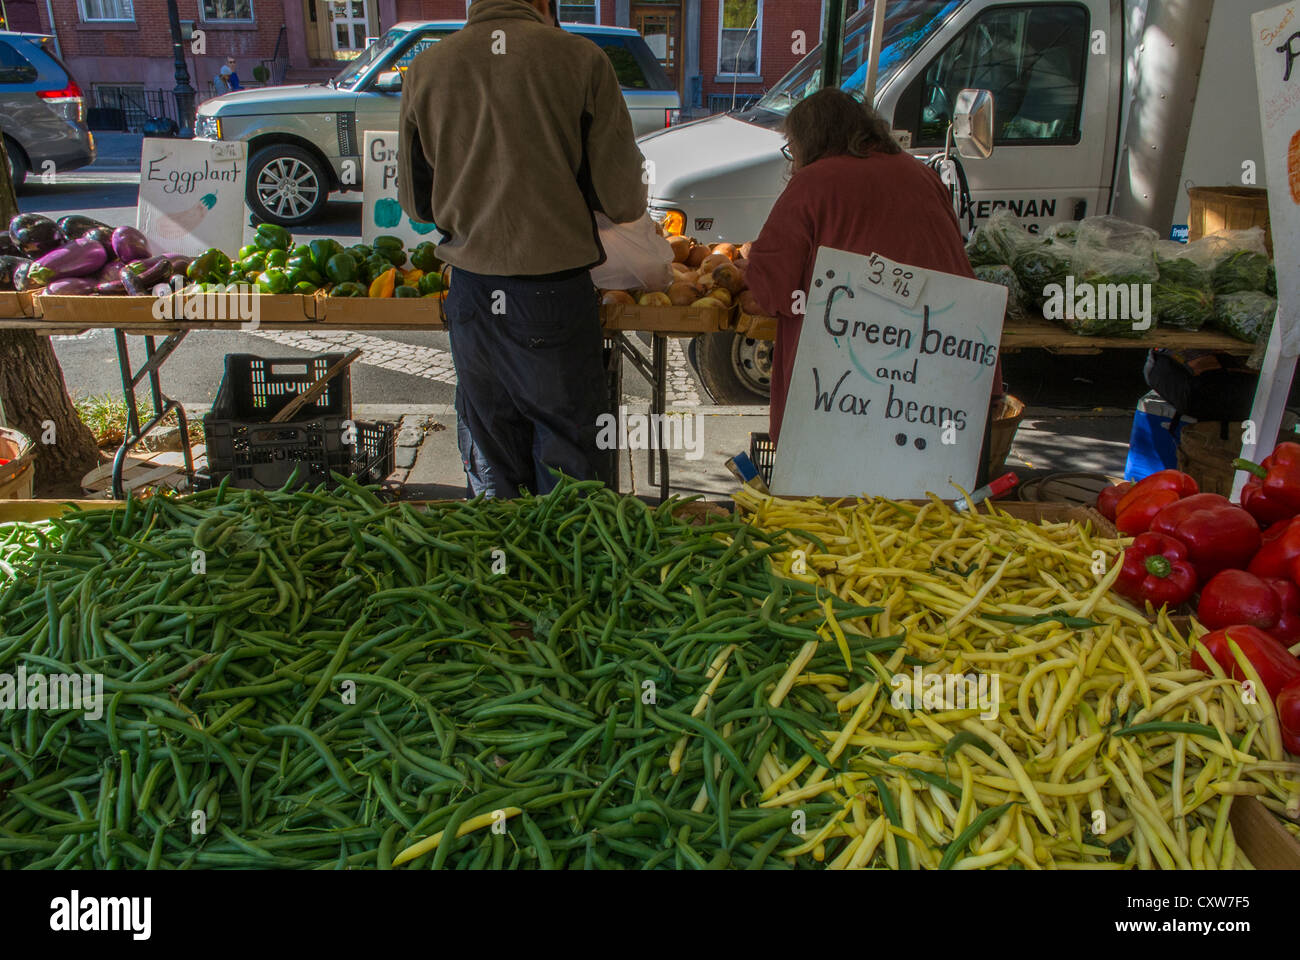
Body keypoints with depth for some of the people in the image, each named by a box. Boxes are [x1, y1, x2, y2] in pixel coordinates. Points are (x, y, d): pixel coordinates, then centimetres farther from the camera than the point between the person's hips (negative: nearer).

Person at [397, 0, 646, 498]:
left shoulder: (425, 68, 3)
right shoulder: (580, 57, -6)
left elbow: (416, 204, 11)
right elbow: (624, 202, -6)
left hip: (472, 293, 3)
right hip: (556, 292, -3)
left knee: (494, 462, 15)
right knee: (568, 459, 10)